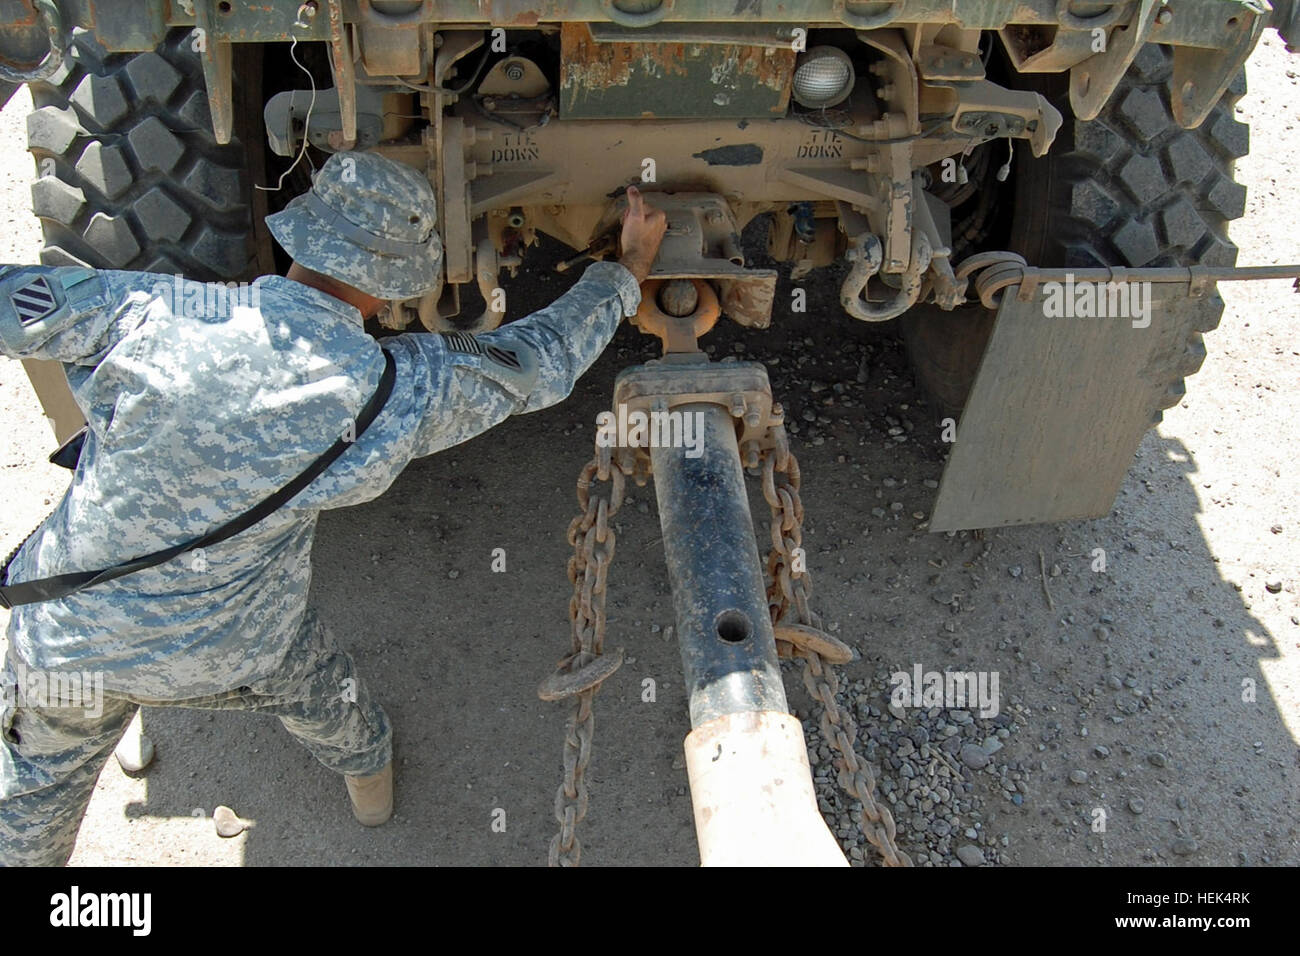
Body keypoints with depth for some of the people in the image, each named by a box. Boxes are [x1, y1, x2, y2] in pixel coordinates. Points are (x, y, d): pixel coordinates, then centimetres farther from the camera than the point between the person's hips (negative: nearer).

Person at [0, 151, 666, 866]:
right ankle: (367, 772, 61)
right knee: (317, 687, 34)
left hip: (65, 637, 0)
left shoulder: (150, 311, -26)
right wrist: (627, 270, 6)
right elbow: (539, 363, -8)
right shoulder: (396, 393, -22)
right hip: (230, 652, 1)